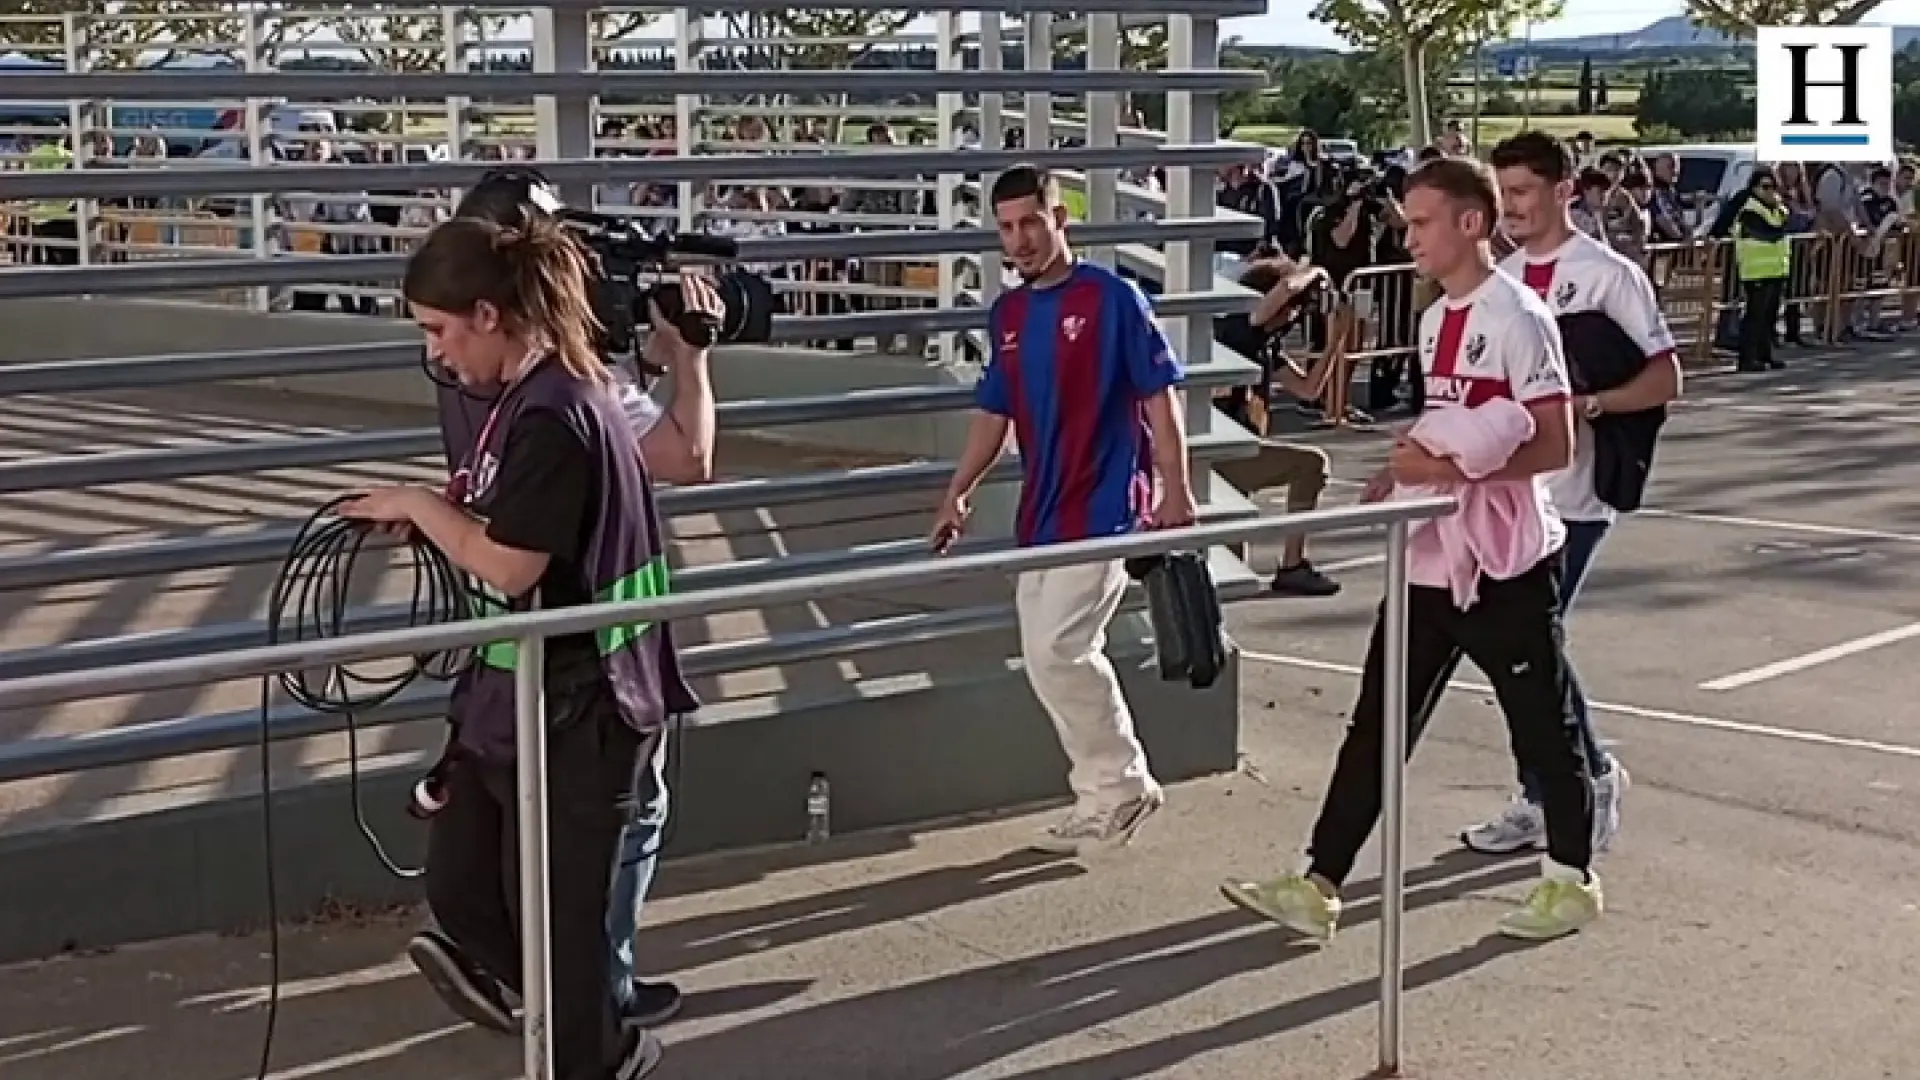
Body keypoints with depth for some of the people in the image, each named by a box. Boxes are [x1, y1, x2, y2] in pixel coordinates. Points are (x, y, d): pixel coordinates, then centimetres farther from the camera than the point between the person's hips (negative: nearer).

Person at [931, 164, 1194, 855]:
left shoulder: (1111, 297, -8)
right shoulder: (1007, 314, 11)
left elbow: (1160, 395, -8)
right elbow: (994, 412, 19)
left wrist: (1175, 490, -12)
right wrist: (959, 493, 13)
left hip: (1104, 509, -7)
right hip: (1041, 513, 7)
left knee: (1058, 650, -14)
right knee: (1050, 660, 8)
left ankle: (1123, 785, 4)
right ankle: (1105, 797, 20)